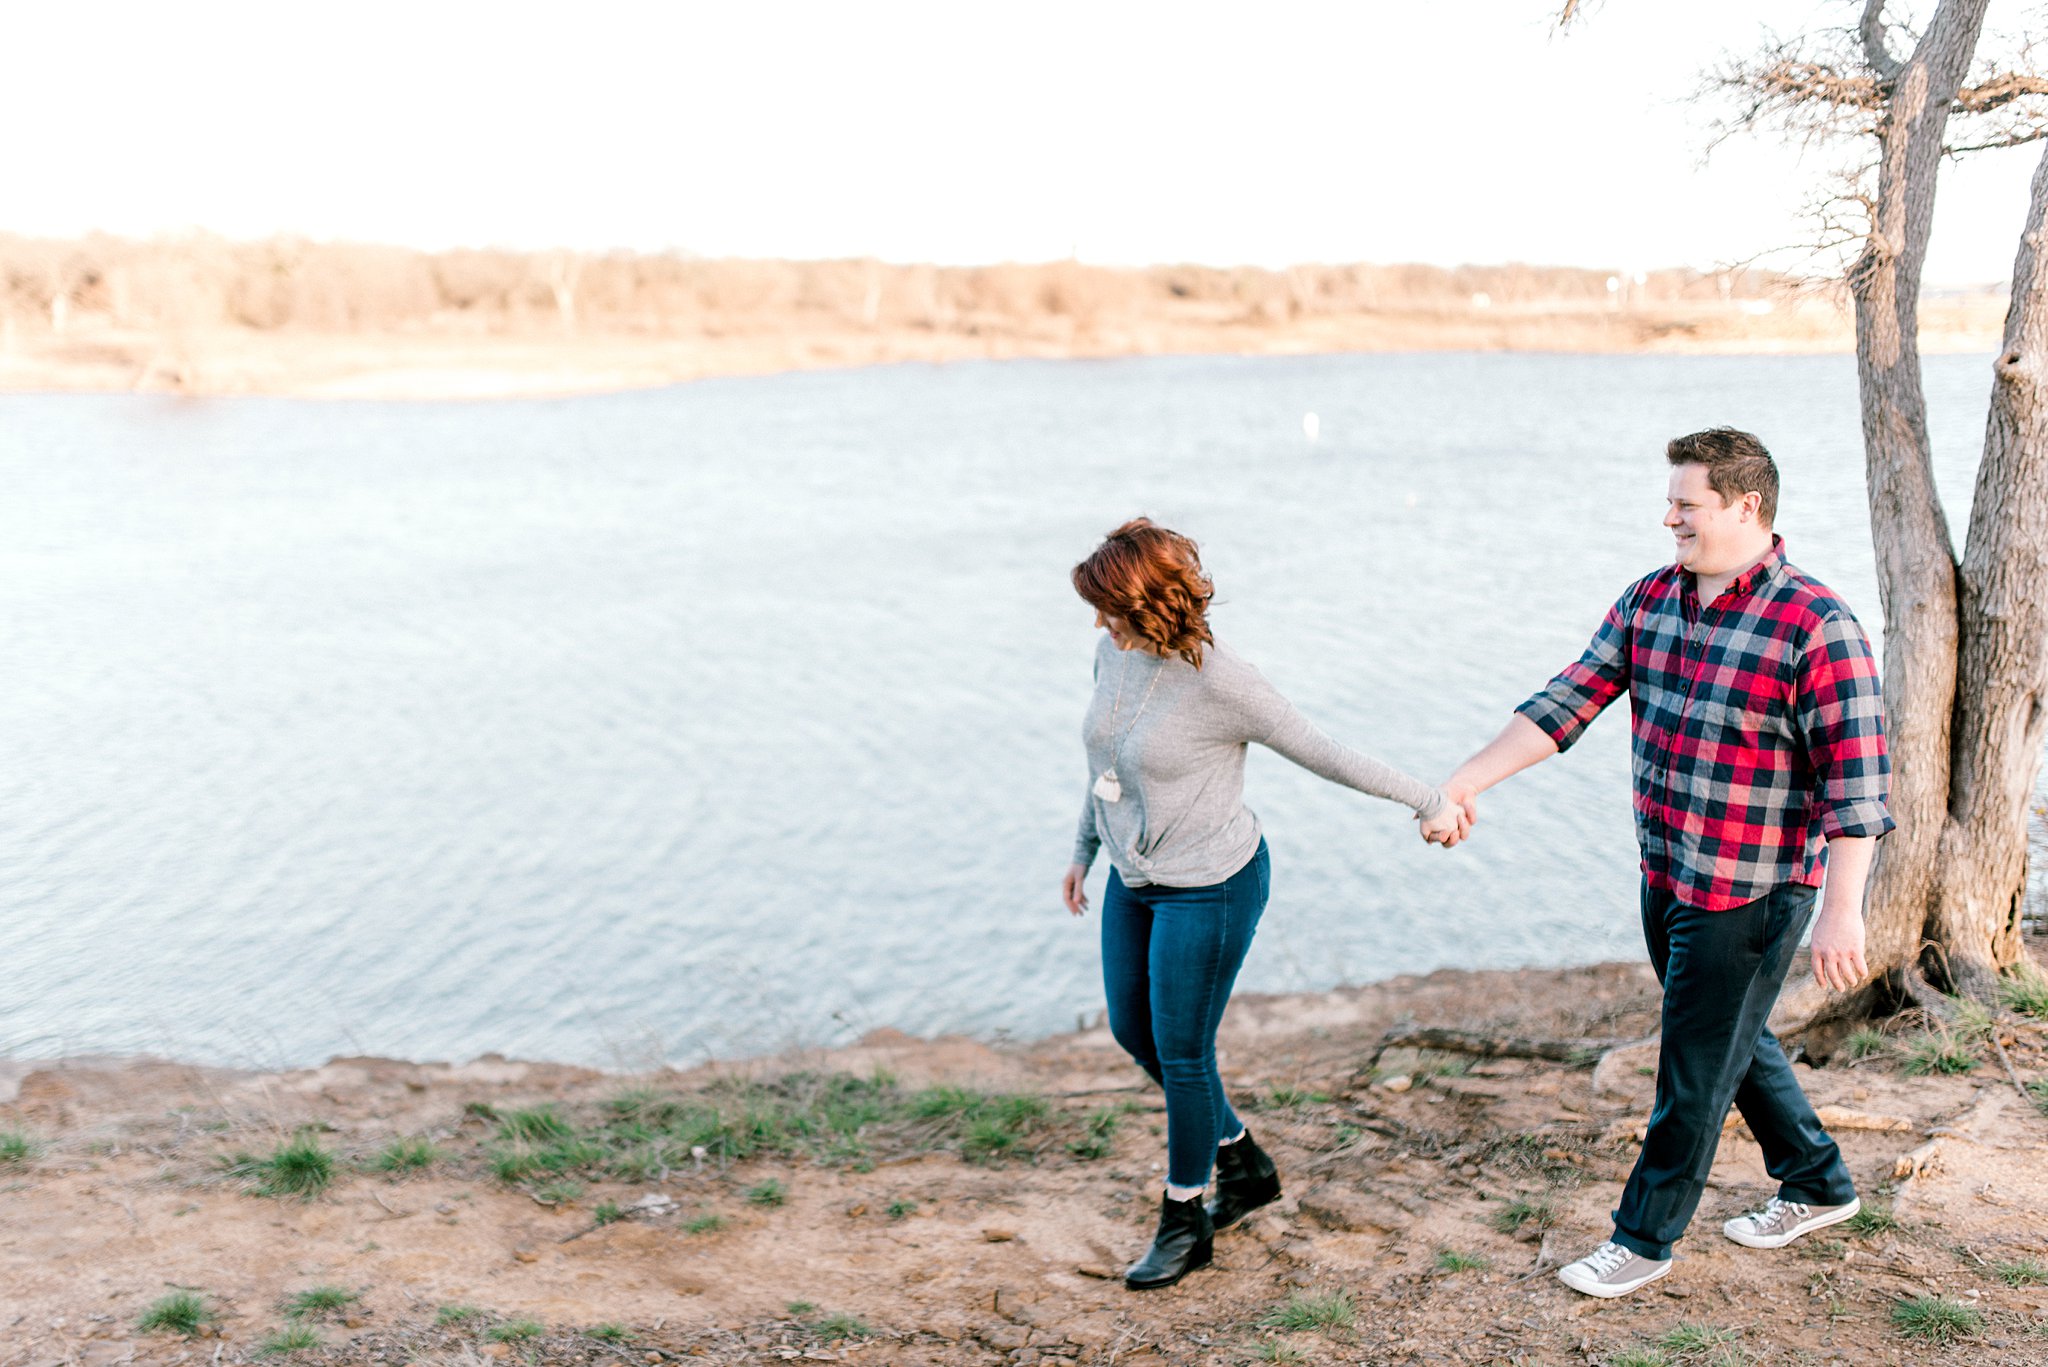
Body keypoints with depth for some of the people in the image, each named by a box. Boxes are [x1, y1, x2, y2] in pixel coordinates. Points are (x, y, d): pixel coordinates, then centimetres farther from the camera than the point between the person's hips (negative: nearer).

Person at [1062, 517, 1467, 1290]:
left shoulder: (1218, 683, -27)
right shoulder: (1113, 653, -5)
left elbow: (1322, 755, -17)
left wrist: (1427, 801, -11)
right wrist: (1083, 851, 21)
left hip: (1209, 887, -8)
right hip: (1134, 880, 8)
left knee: (1181, 1052, 3)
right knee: (1133, 1033, 17)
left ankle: (1185, 1221, 25)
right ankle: (1244, 1166, 38)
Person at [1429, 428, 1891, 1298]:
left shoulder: (1816, 629, -19)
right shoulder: (1648, 603, 2)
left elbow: (1855, 783, -19)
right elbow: (1566, 704, 3)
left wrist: (1841, 912, -21)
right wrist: (1464, 782, -3)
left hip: (1749, 898, -7)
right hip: (1665, 881, 7)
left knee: (1698, 1069, 5)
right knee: (1734, 1041, 22)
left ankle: (1646, 1238, 22)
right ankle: (1818, 1185, 43)